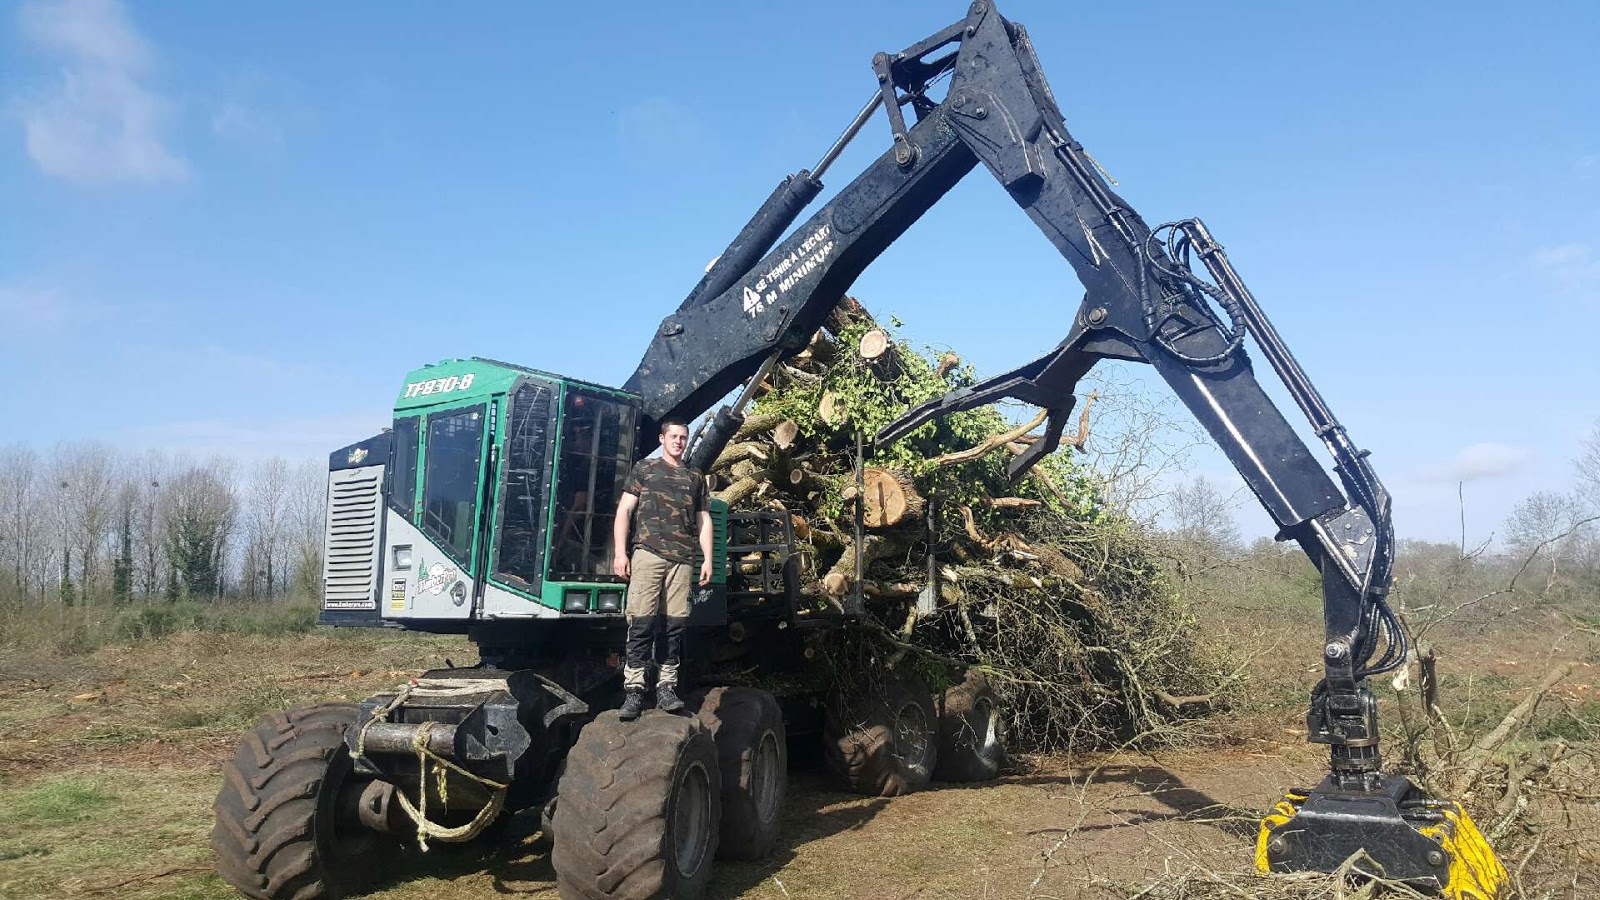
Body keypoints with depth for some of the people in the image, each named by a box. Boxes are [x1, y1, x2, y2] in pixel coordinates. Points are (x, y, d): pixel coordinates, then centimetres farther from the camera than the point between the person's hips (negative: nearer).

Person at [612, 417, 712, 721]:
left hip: (682, 560, 3)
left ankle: (666, 687, 6)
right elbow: (624, 510, 6)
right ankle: (634, 690, -7)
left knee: (676, 625, 0)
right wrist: (620, 553, -4)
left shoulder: (695, 478, 20)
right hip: (648, 555, -3)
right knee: (642, 623, -8)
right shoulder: (644, 468, 12)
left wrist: (707, 559, 9)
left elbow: (704, 521, 20)